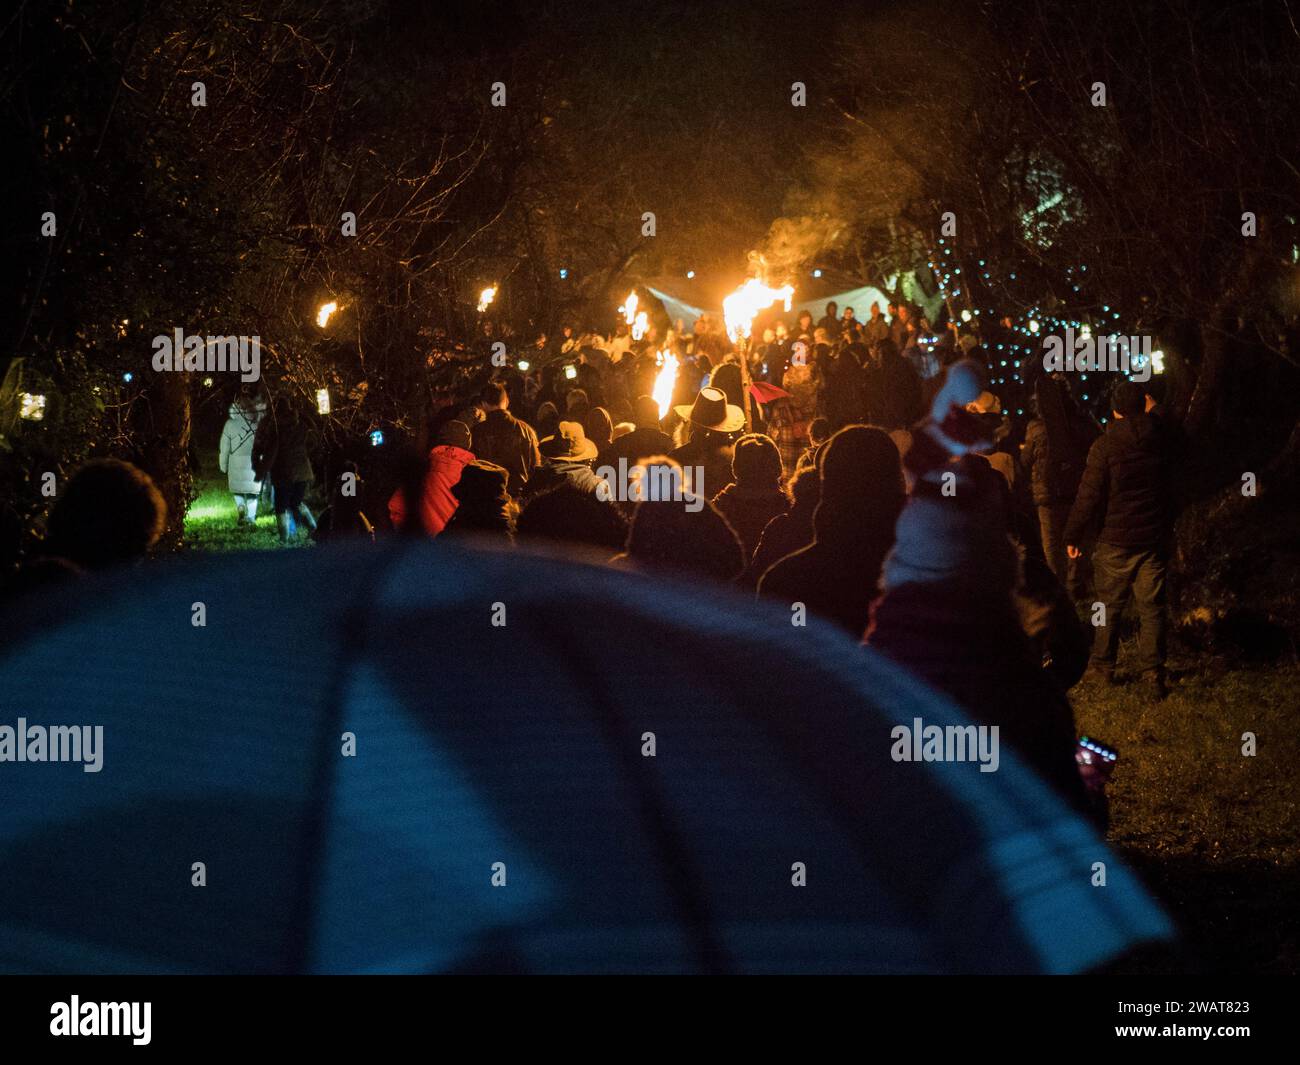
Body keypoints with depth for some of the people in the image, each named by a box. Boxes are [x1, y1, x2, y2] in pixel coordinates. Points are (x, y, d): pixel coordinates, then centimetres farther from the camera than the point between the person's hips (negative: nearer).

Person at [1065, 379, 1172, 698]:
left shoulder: (1105, 445, -13)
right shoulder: (1159, 441, 0)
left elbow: (1089, 496, -12)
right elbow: (1169, 488, 14)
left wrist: (1073, 535, -4)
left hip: (1116, 540, -3)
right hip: (1154, 537, 3)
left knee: (1110, 604, 11)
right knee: (1152, 606, 6)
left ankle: (1104, 666, 20)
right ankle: (1153, 674, 4)